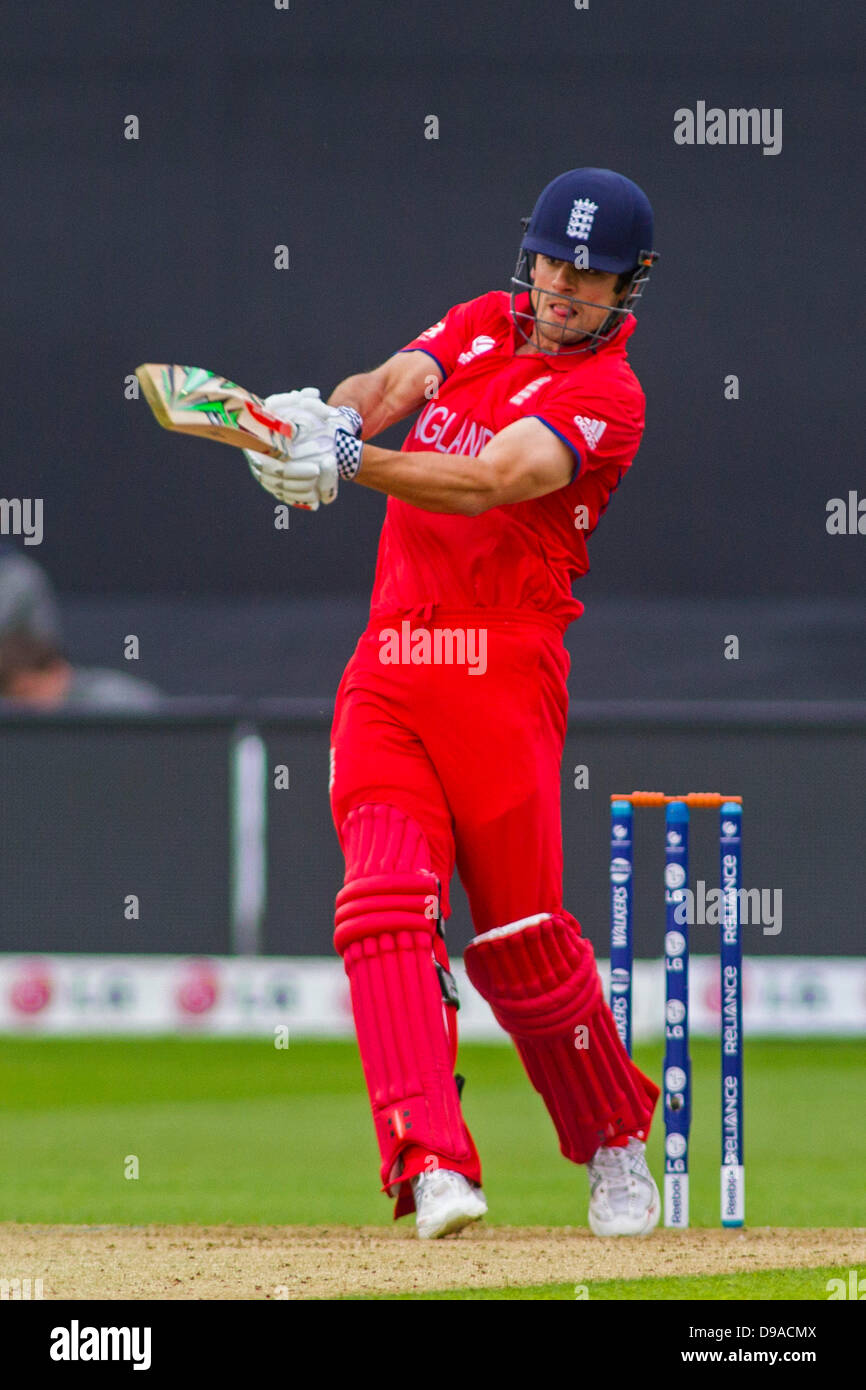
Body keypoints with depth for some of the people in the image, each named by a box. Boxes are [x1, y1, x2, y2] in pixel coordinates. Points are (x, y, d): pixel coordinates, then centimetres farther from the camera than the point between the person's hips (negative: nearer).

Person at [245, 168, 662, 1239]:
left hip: (504, 672, -5)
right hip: (389, 669, 5)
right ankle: (432, 1165, -23)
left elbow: (488, 482, -20)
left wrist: (351, 462, -34)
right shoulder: (483, 325, 16)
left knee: (521, 939, -2)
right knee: (386, 905, -14)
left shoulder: (607, 396, -4)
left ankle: (614, 1141, 23)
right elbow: (392, 385, -2)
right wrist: (324, 417, -26)